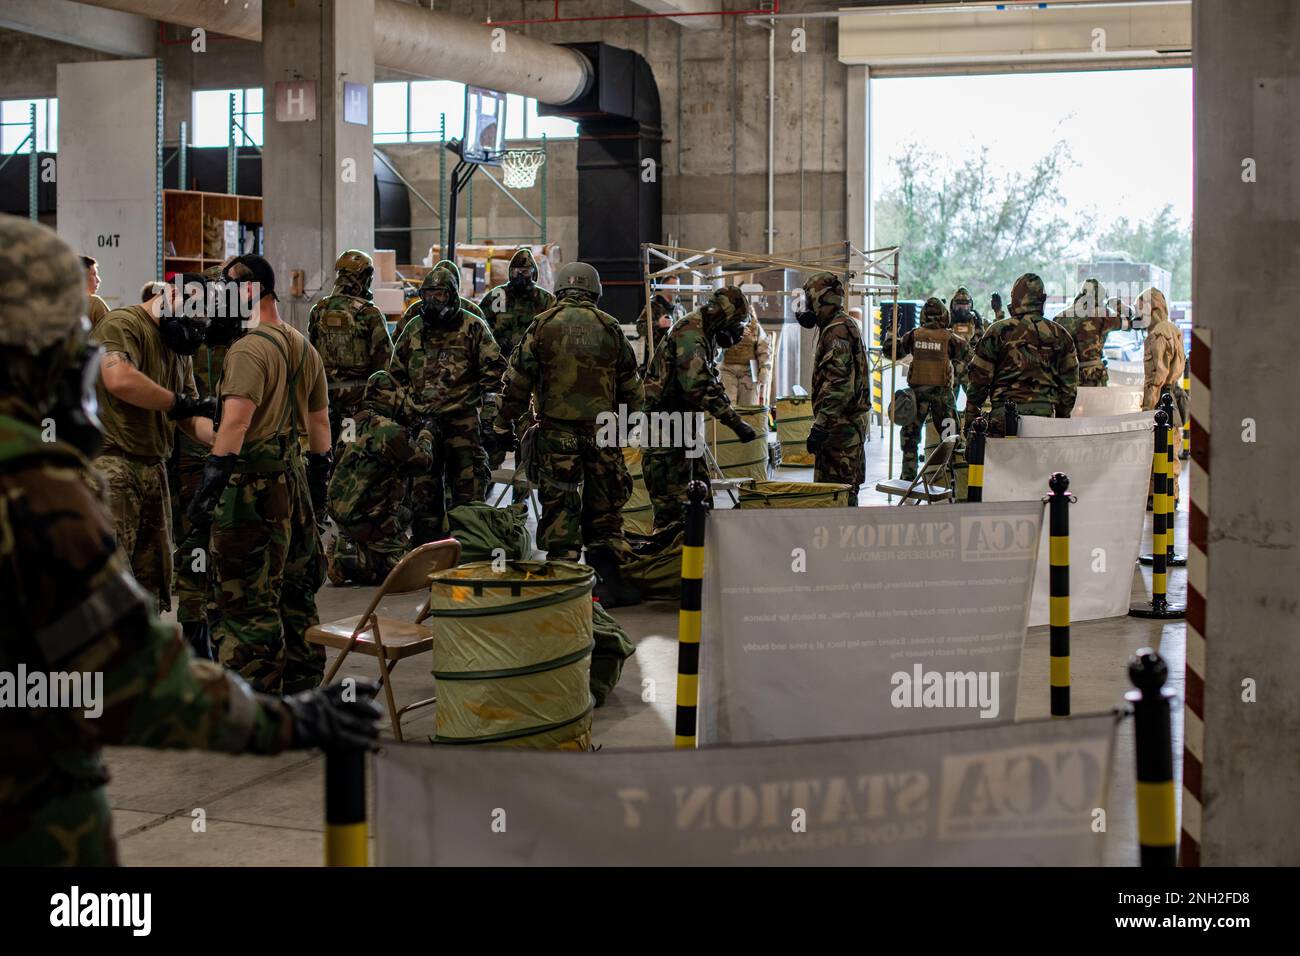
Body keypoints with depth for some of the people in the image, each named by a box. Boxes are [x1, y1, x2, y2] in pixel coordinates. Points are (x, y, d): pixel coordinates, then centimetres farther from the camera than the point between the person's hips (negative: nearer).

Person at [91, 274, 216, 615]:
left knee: (151, 578, 12)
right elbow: (119, 379, -27)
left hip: (154, 469, 9)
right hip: (111, 462, -9)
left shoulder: (179, 349, 21)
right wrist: (178, 402, -15)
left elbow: (191, 418, 20)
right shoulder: (122, 324, -8)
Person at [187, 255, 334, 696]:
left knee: (244, 599, -3)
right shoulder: (303, 347, 13)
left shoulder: (249, 348, -15)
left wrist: (210, 483, -26)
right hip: (294, 478, 9)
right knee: (294, 590, 19)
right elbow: (319, 419, 19)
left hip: (253, 486, -9)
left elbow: (236, 420, -25)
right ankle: (303, 686, 29)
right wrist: (318, 478, 25)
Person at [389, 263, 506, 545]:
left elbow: (494, 372, -2)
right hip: (422, 423, 4)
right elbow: (397, 374, 22)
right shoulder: (413, 328, 13)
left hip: (463, 421, -4)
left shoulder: (472, 326, -1)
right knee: (423, 493, 9)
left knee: (468, 492, -1)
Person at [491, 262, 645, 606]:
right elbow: (631, 385, 11)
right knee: (604, 505, 11)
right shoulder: (610, 328, 5)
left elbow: (517, 380, 1)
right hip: (602, 430, 1)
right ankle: (608, 576, 6)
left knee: (560, 504, 4)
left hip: (557, 429, -1)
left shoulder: (542, 326, 0)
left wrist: (504, 422, 10)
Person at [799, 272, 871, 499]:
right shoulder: (845, 326, 17)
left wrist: (820, 425, -26)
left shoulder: (837, 331, -16)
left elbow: (838, 383, -24)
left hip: (840, 424, -10)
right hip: (849, 422, 10)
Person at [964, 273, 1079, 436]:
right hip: (1045, 414, 3)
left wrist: (970, 417, 6)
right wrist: (1063, 418, 20)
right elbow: (1069, 384, 11)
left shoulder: (999, 331, -3)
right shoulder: (1059, 335, 8)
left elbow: (979, 379, -1)